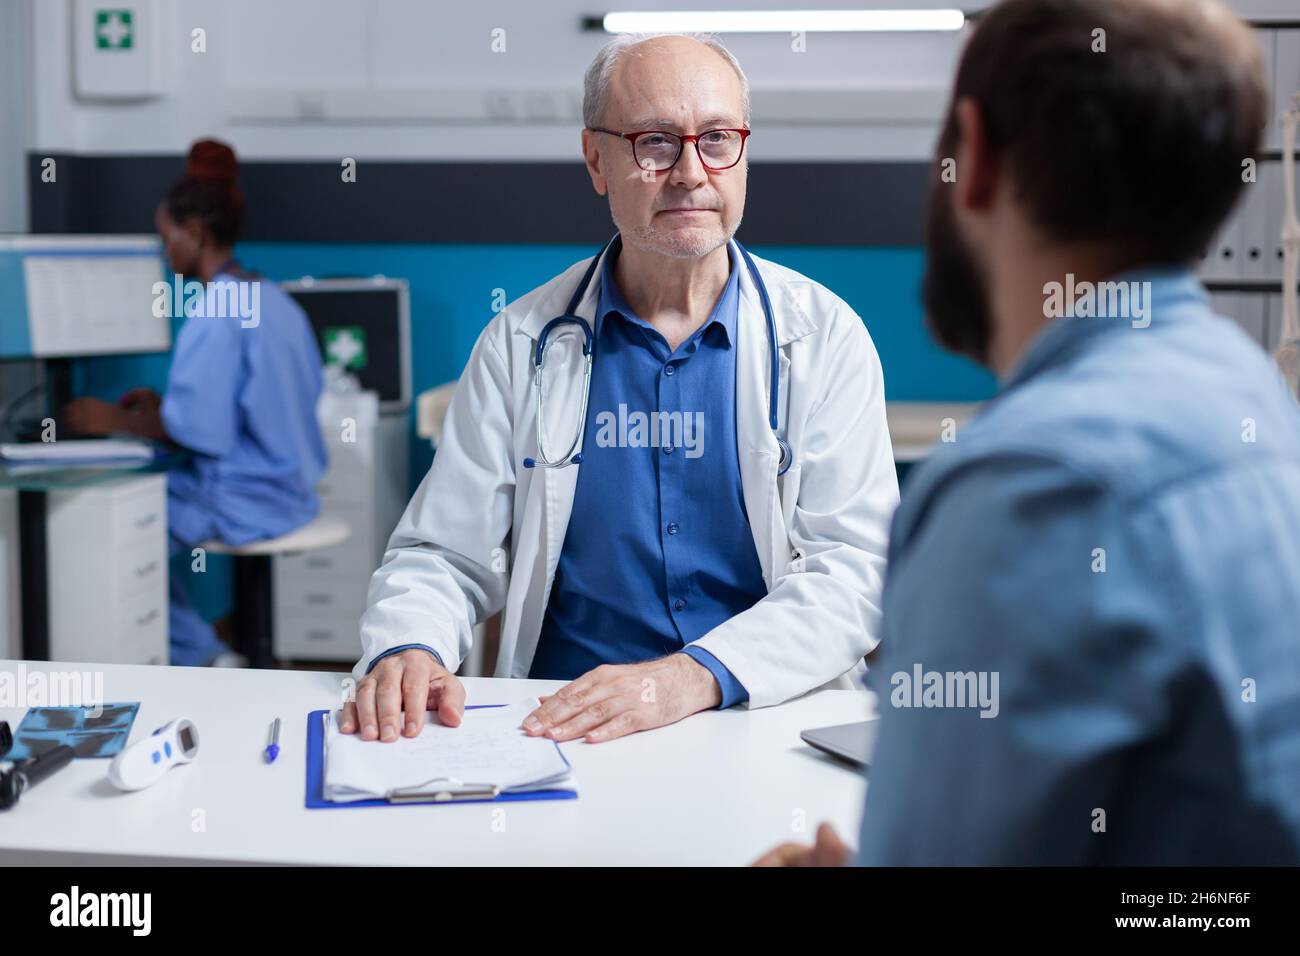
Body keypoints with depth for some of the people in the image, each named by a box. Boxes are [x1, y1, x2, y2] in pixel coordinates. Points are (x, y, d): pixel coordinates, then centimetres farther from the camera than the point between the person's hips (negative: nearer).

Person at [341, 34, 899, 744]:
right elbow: (444, 554, 8)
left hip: (771, 725, -1)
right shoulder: (520, 343, 7)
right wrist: (406, 650, -16)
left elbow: (856, 569, -5)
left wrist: (696, 675, -22)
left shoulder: (824, 337, 3)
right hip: (562, 731, 2)